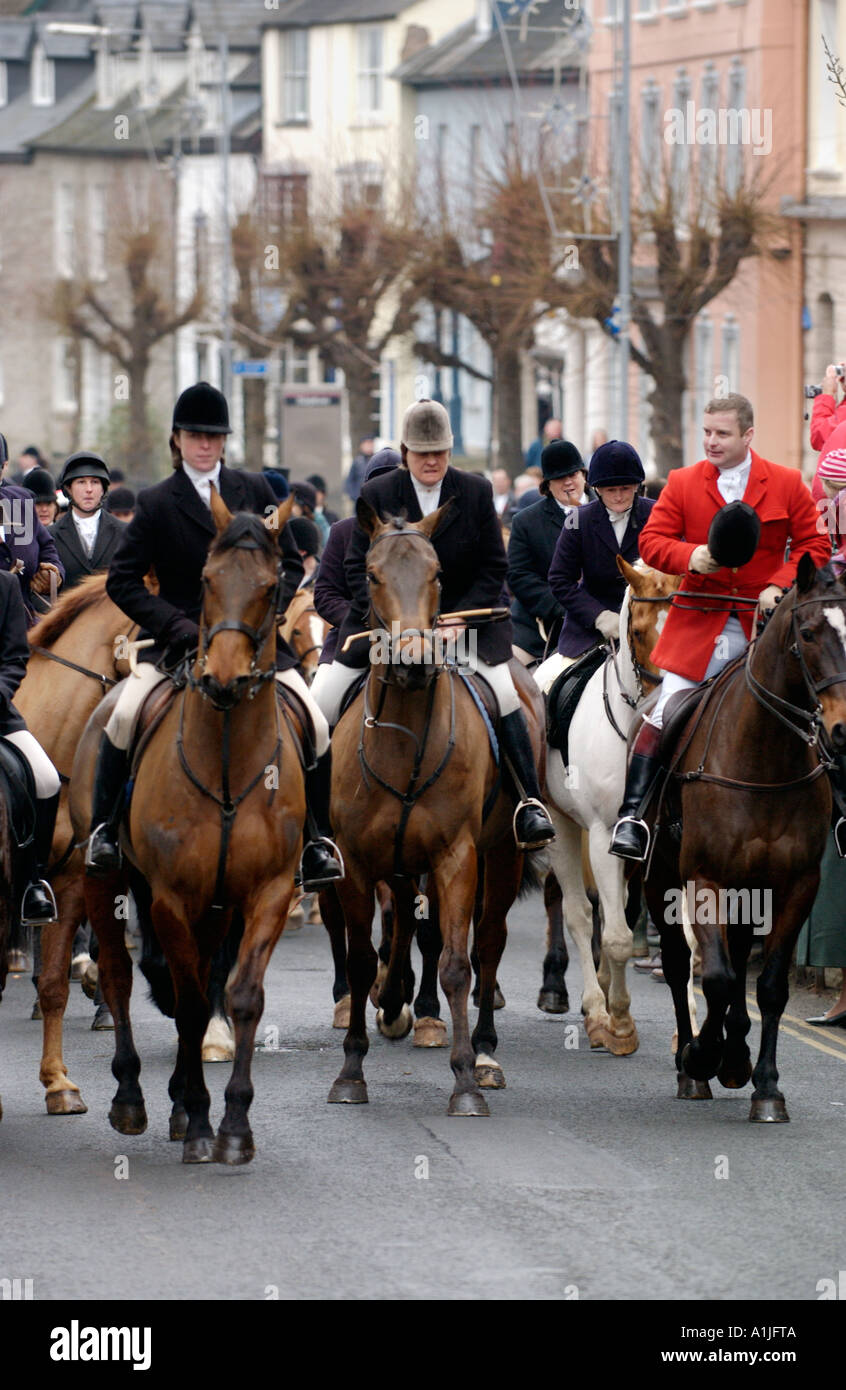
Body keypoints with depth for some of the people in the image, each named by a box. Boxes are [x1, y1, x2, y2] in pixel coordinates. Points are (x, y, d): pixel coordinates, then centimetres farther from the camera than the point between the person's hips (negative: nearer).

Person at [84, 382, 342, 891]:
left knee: (316, 726, -13)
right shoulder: (156, 503, 1)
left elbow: (290, 563, 11)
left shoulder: (255, 491, 8)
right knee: (125, 716, -24)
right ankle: (104, 830, -9)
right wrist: (177, 624, -13)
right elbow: (122, 580, -1)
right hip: (181, 640, -2)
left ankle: (317, 843, 2)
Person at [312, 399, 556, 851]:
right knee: (321, 702, -10)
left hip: (464, 614, 0)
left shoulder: (477, 493, -1)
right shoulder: (377, 495, -2)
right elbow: (358, 568, -1)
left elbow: (493, 567, 0)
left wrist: (458, 619, -14)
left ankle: (530, 802, -11)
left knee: (504, 694, -20)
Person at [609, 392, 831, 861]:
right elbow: (652, 540, 0)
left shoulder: (786, 484, 1)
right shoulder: (683, 483, 2)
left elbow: (814, 544, 2)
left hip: (764, 620, 1)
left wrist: (781, 585, -13)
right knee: (665, 714, -7)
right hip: (700, 623, 0)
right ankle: (632, 813, -5)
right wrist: (690, 557, -20)